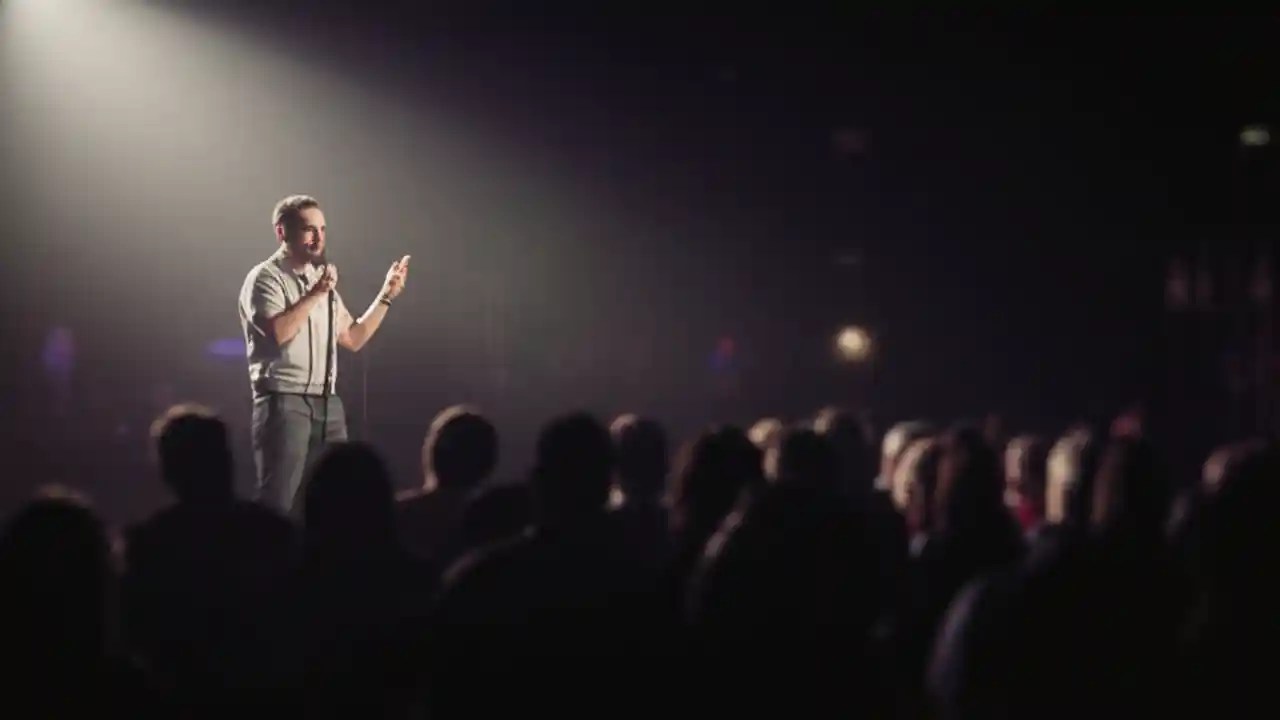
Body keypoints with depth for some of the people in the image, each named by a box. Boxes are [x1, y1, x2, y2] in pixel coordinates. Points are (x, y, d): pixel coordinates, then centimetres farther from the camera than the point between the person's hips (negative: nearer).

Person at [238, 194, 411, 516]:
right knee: (280, 502, -8)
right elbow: (278, 332, -22)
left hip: (327, 404, 7)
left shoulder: (321, 279, 19)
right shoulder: (265, 278, -5)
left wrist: (386, 295, 17)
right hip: (284, 402, -7)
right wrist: (316, 293, -20)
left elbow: (353, 338, 22)